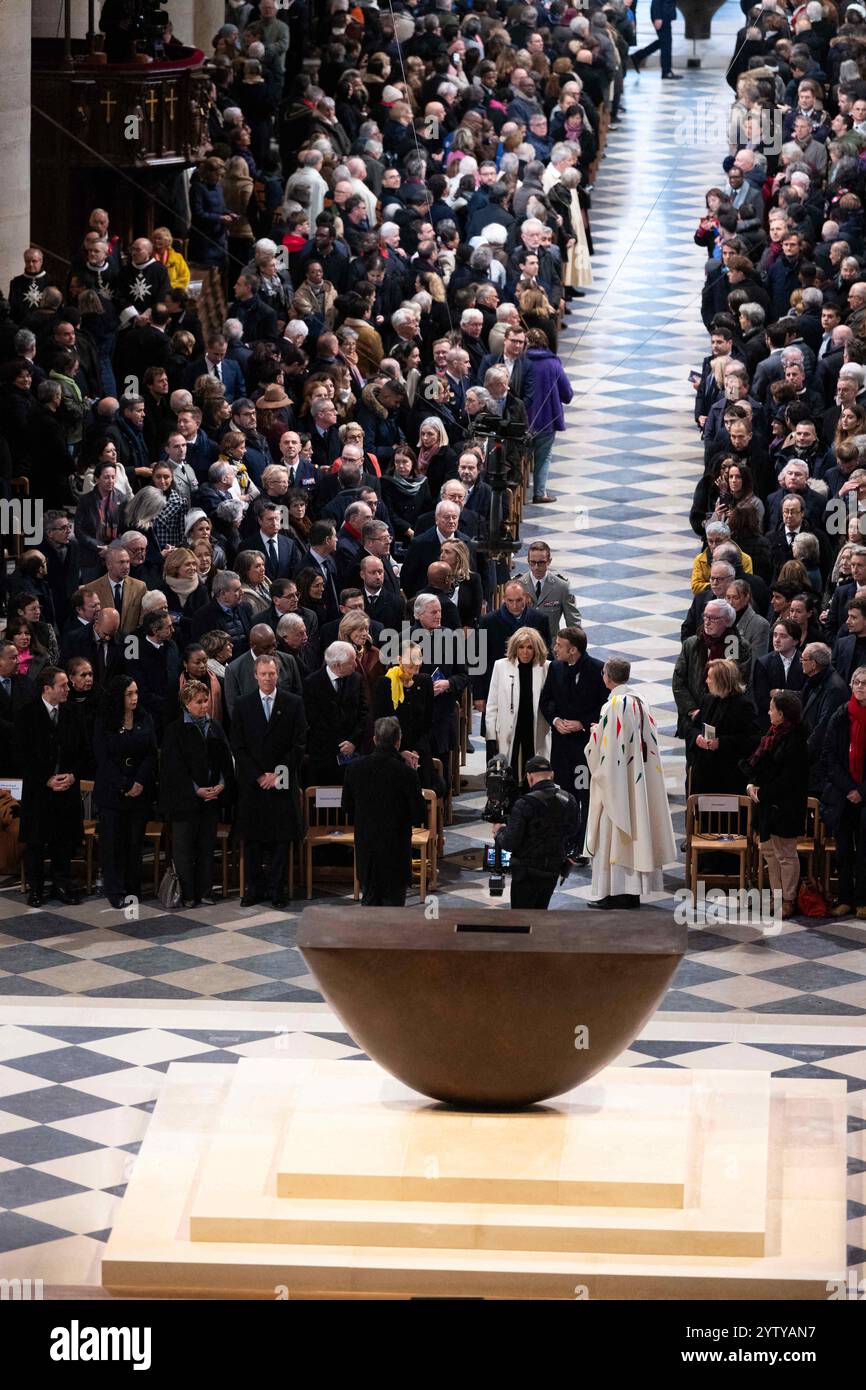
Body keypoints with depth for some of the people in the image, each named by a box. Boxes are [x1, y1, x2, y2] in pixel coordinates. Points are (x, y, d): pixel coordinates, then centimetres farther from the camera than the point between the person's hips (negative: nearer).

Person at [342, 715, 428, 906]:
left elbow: (347, 807, 7)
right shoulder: (405, 772, -18)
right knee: (394, 900, 5)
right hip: (396, 848, -4)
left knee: (369, 899, 15)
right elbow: (420, 816, -13)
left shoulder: (355, 768, -5)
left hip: (365, 849, 4)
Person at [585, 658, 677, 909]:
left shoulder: (613, 706, -15)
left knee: (611, 832, -3)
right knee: (635, 828, 9)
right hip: (638, 781, 8)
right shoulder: (641, 704, 7)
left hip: (615, 780, -8)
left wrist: (595, 732, 6)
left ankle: (612, 891, -5)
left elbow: (599, 748, -15)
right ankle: (633, 891, 11)